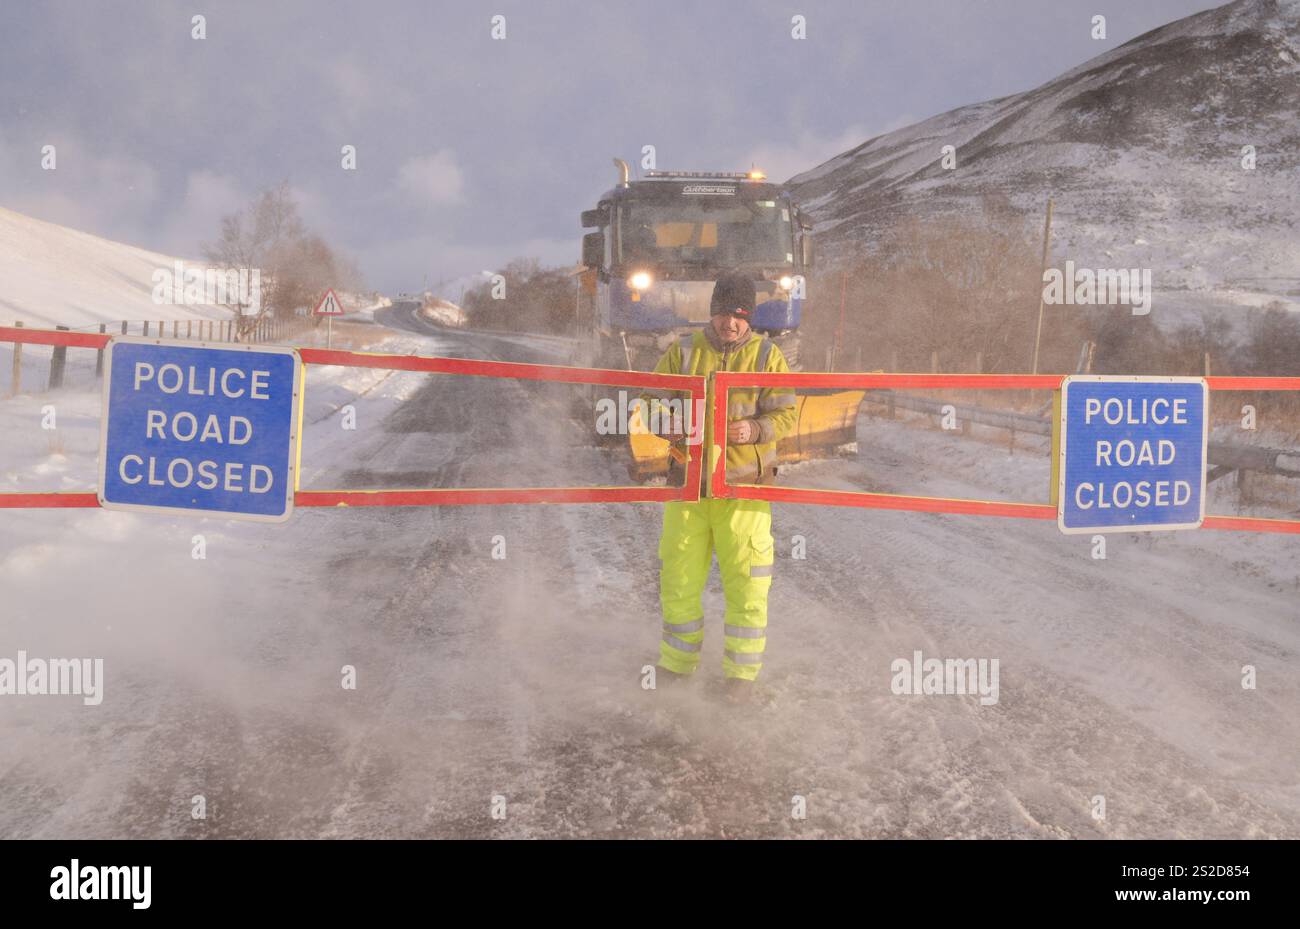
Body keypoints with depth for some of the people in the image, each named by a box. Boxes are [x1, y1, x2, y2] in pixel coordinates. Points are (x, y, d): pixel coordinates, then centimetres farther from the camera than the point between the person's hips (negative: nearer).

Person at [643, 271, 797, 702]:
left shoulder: (767, 355, 1)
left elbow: (786, 415, -2)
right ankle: (678, 661, 26)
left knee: (746, 582, 0)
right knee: (678, 577, 8)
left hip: (743, 484, -2)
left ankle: (742, 670, 14)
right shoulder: (683, 351, 4)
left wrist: (754, 431, -22)